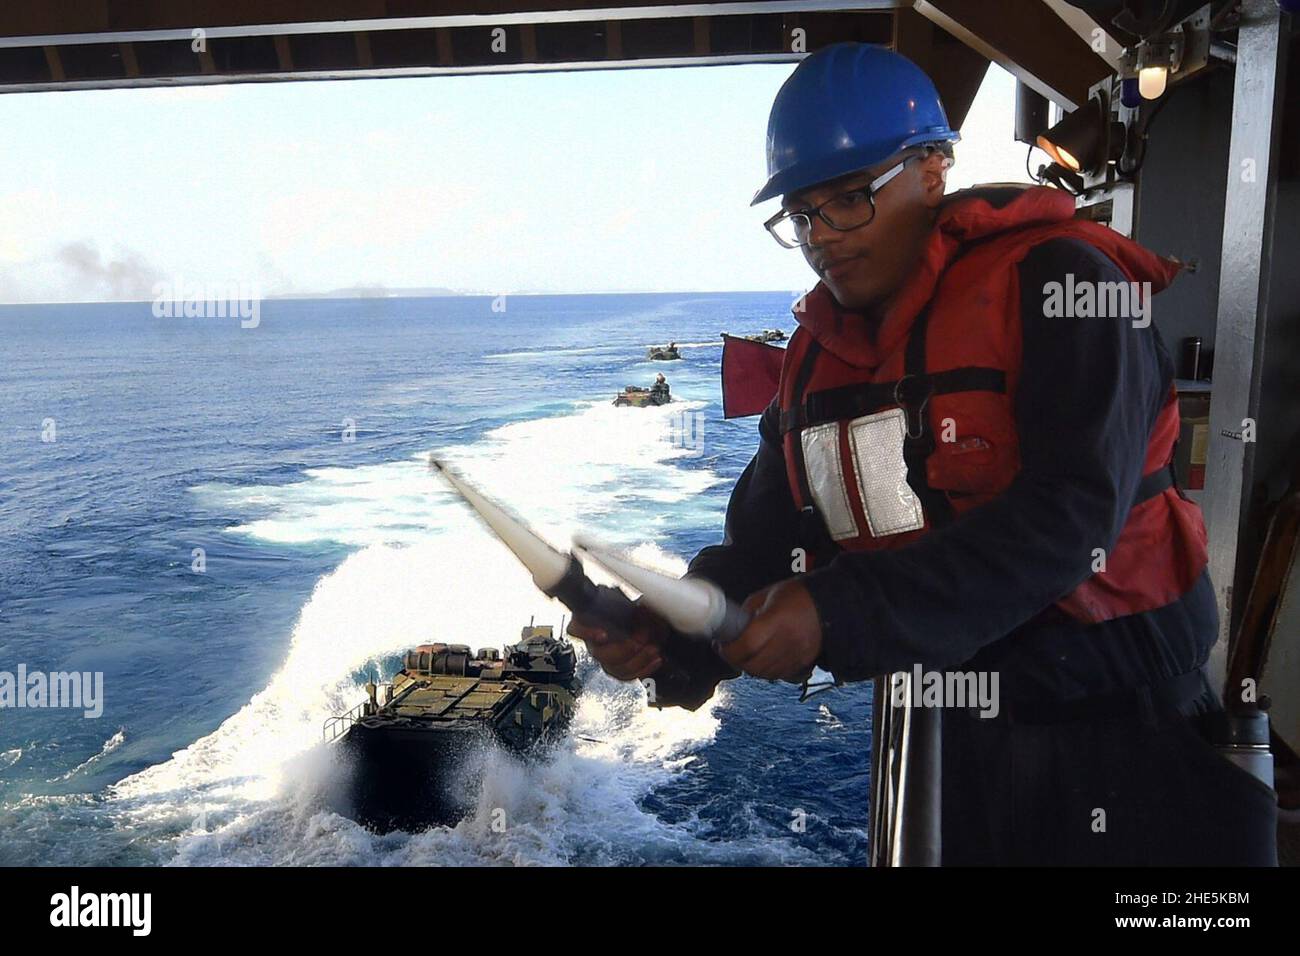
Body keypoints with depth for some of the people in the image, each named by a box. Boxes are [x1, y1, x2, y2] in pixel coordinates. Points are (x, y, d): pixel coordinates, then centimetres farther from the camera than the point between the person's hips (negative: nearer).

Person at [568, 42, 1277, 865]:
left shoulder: (1058, 284, -13)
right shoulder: (819, 345, 6)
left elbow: (1072, 511, -25)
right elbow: (764, 538, 2)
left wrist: (841, 613, -30)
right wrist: (668, 635, -17)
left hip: (1114, 727, -5)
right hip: (939, 730, 5)